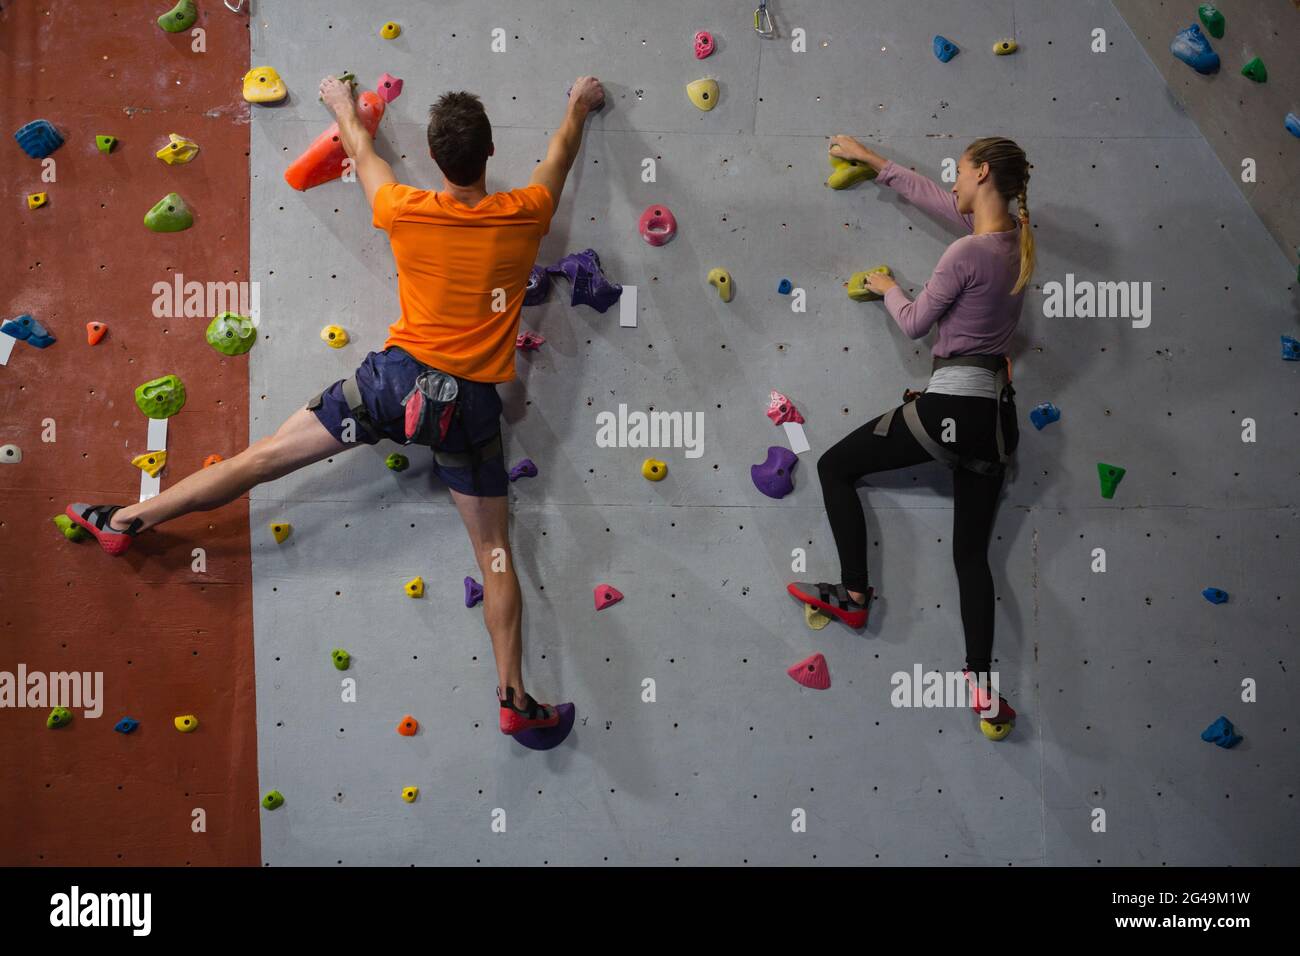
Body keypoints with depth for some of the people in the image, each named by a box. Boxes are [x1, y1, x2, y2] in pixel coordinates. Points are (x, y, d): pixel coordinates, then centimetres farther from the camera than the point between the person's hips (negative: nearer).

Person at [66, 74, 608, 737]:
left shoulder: (407, 213, -3)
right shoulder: (523, 216, -3)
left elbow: (363, 156, 19)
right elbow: (559, 157, 19)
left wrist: (343, 107, 40)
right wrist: (579, 106, 40)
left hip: (397, 376, 0)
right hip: (471, 400, 0)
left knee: (265, 455, 9)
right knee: (494, 550, 6)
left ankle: (129, 518, 20)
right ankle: (514, 699, 7)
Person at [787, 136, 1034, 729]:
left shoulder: (968, 253, -15)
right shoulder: (1015, 237, 9)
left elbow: (914, 323, -5)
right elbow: (930, 196, 21)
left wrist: (887, 288, 14)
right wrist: (872, 160, 29)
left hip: (951, 403, -8)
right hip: (997, 410, 8)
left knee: (835, 466, 10)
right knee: (972, 551, 10)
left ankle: (854, 594, 12)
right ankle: (981, 685, 7)